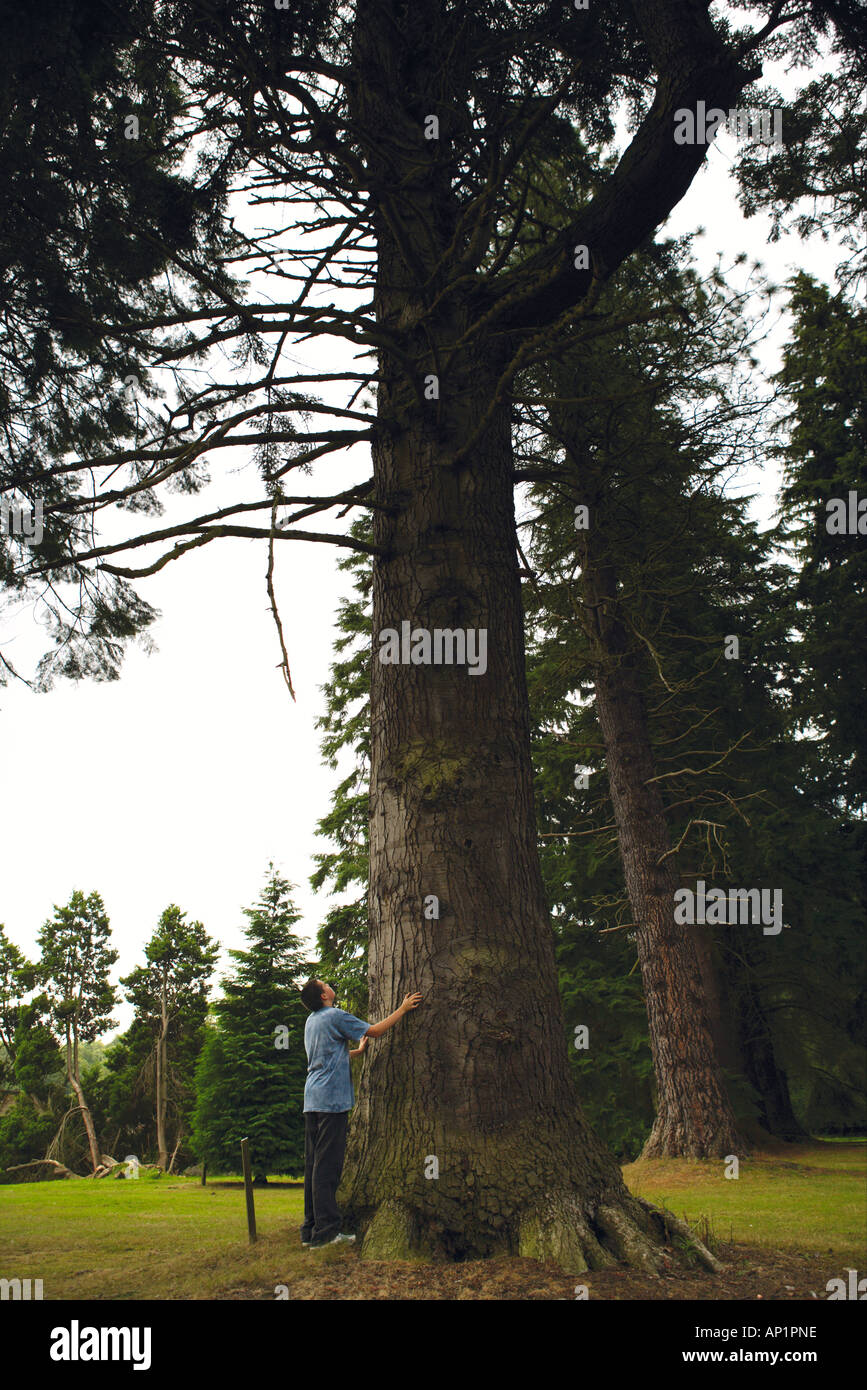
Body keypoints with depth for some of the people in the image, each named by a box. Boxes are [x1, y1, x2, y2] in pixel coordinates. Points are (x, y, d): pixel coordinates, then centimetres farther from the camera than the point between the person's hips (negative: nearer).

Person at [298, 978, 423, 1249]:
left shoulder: (311, 1021, 17)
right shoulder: (335, 1016, -9)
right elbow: (375, 1030, -7)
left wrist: (358, 1051, 37)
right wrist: (403, 1008, 2)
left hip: (313, 1099, 9)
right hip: (331, 1099, -9)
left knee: (314, 1163, 9)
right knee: (327, 1164, -8)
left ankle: (310, 1230, 13)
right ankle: (325, 1231, -7)